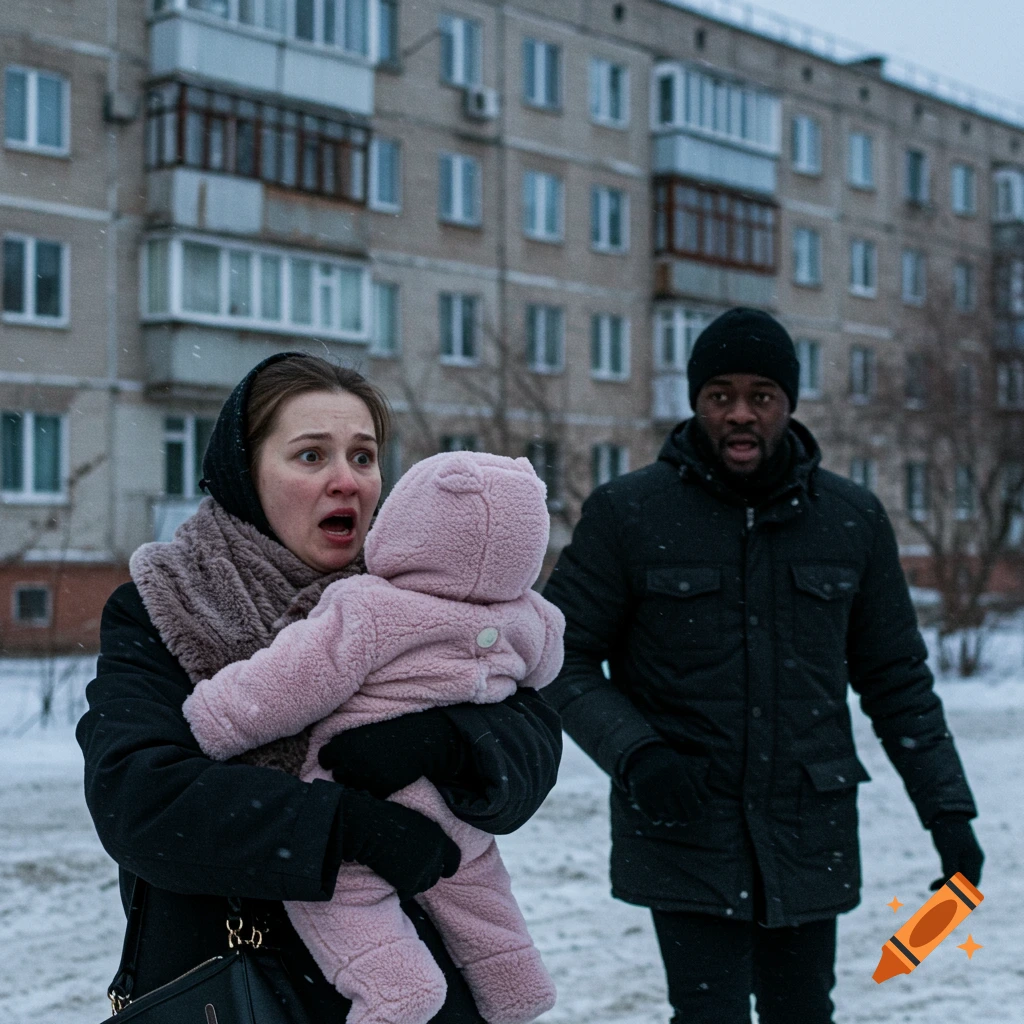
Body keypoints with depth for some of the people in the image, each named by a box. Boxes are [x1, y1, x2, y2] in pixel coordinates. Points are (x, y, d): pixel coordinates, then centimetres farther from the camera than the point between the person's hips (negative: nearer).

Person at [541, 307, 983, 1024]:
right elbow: (562, 658, -2)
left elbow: (896, 678, 10)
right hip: (684, 832, -3)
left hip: (811, 836, 3)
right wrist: (632, 753, -17)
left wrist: (948, 809, 6)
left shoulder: (853, 519, 4)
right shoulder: (627, 514, -5)